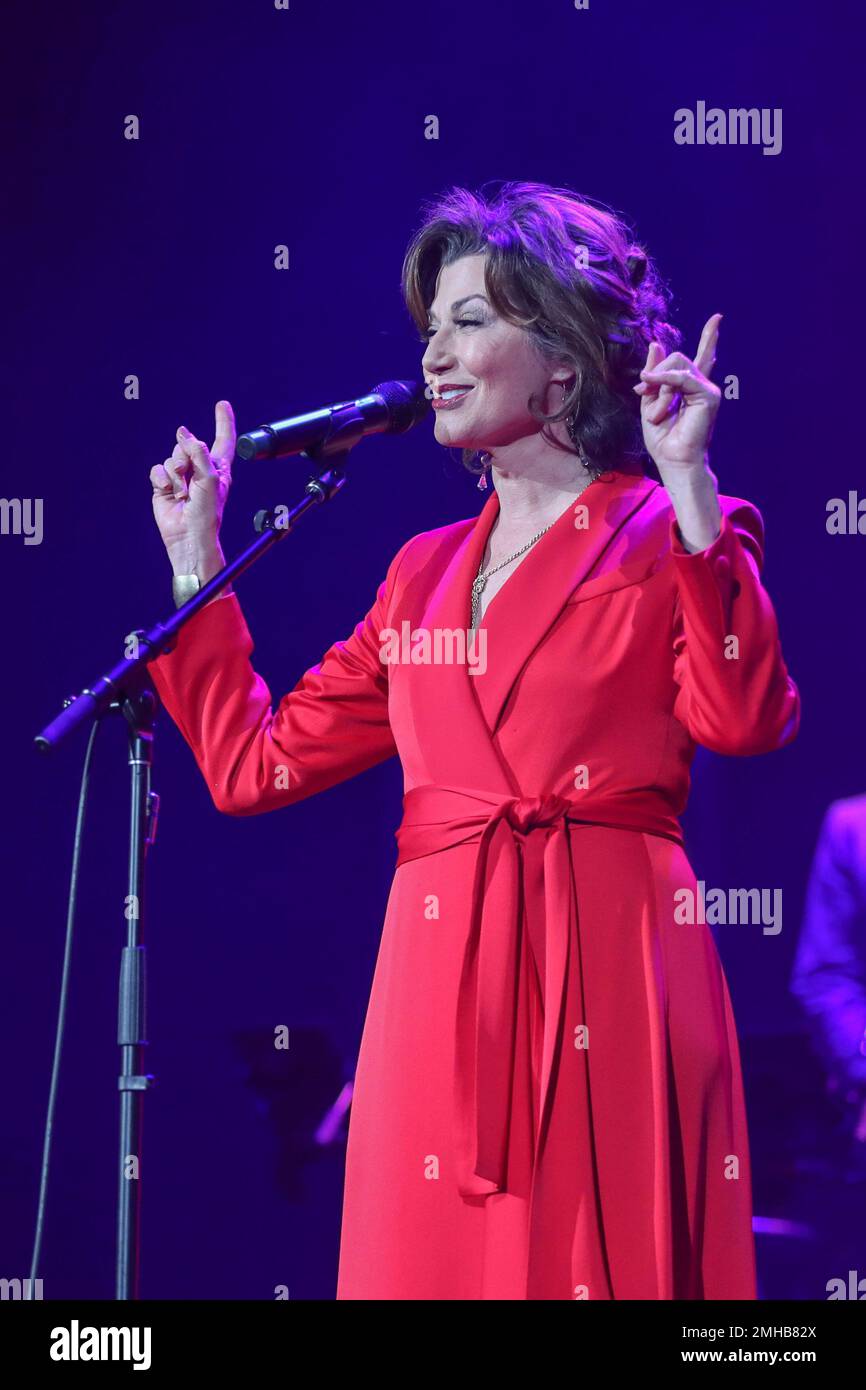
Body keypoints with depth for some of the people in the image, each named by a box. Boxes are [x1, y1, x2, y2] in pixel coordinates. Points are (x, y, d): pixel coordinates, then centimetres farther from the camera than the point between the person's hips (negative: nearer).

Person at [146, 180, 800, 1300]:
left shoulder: (666, 538, 2)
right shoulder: (424, 574, 18)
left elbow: (743, 719, -17)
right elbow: (253, 764, 17)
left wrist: (689, 488, -19)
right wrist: (195, 558, 19)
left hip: (605, 986, -5)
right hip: (439, 988, 5)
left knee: (597, 1263, -5)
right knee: (432, 1264, 3)